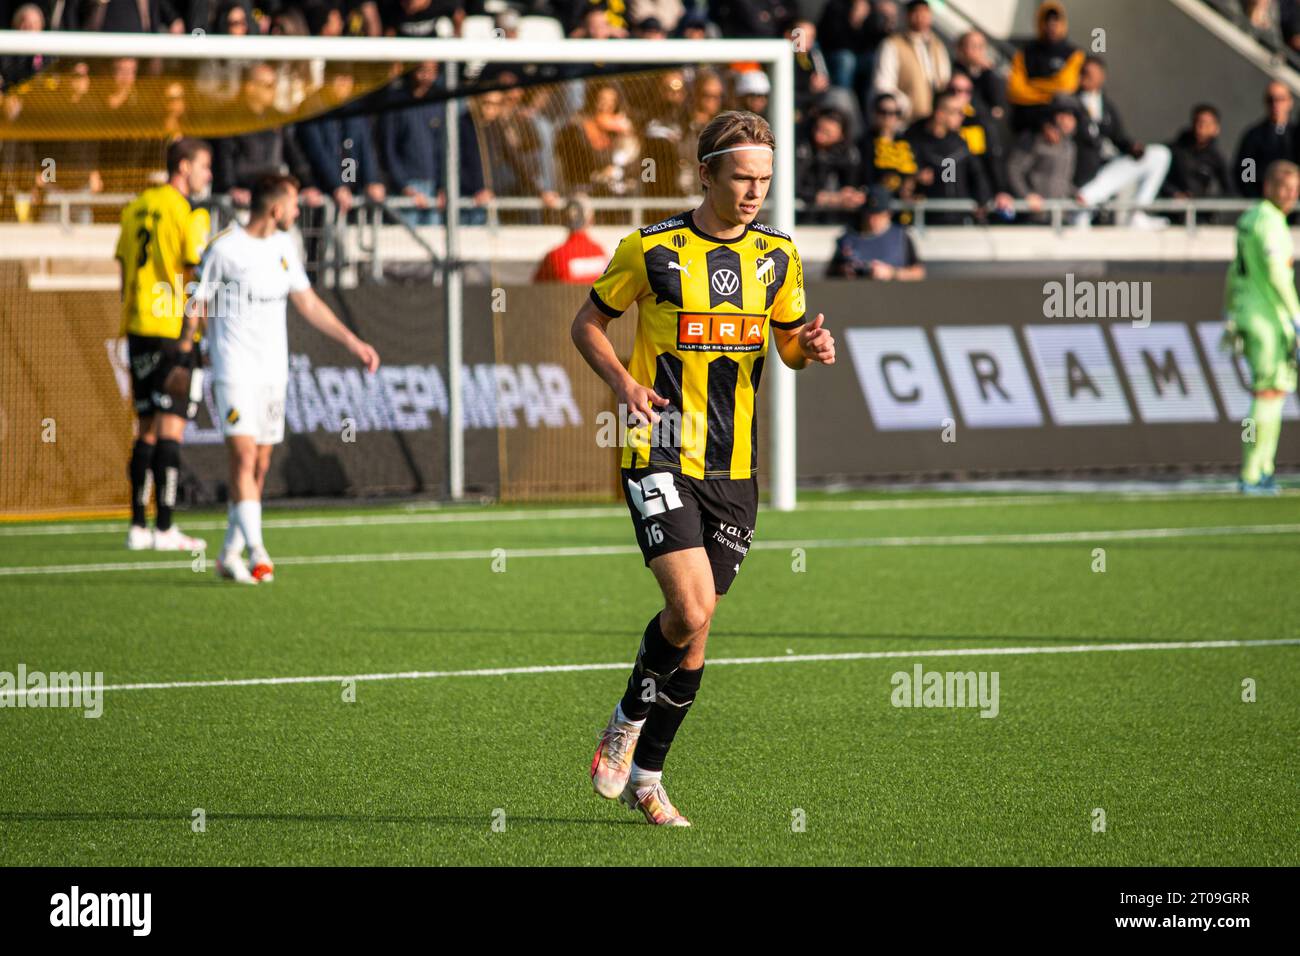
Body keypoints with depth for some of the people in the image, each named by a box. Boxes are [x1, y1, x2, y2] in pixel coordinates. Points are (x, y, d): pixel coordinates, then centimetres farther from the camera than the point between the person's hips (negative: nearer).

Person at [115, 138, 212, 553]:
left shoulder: (135, 208, 12)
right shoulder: (189, 214, -9)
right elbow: (195, 277, -13)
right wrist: (190, 334, -8)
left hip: (138, 328, 7)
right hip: (173, 330, -7)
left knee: (147, 428, 11)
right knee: (171, 427, -5)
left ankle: (138, 525, 10)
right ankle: (164, 528, -7)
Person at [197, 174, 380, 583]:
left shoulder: (283, 246, 11)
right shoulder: (224, 248, -9)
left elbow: (308, 304, 17)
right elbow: (199, 305, -4)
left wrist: (353, 342, 13)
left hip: (273, 372, 7)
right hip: (234, 371, -7)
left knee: (259, 467, 6)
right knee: (244, 457, -16)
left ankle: (229, 555, 16)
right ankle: (257, 554, -22)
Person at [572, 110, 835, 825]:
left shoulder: (778, 256, 7)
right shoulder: (651, 249, -5)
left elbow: (788, 342, 19)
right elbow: (588, 322, 5)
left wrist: (811, 348, -5)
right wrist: (622, 380, -13)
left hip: (733, 469, 4)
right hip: (662, 457, -4)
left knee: (695, 630, 6)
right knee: (691, 607, -20)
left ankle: (645, 774, 21)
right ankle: (628, 720, 8)